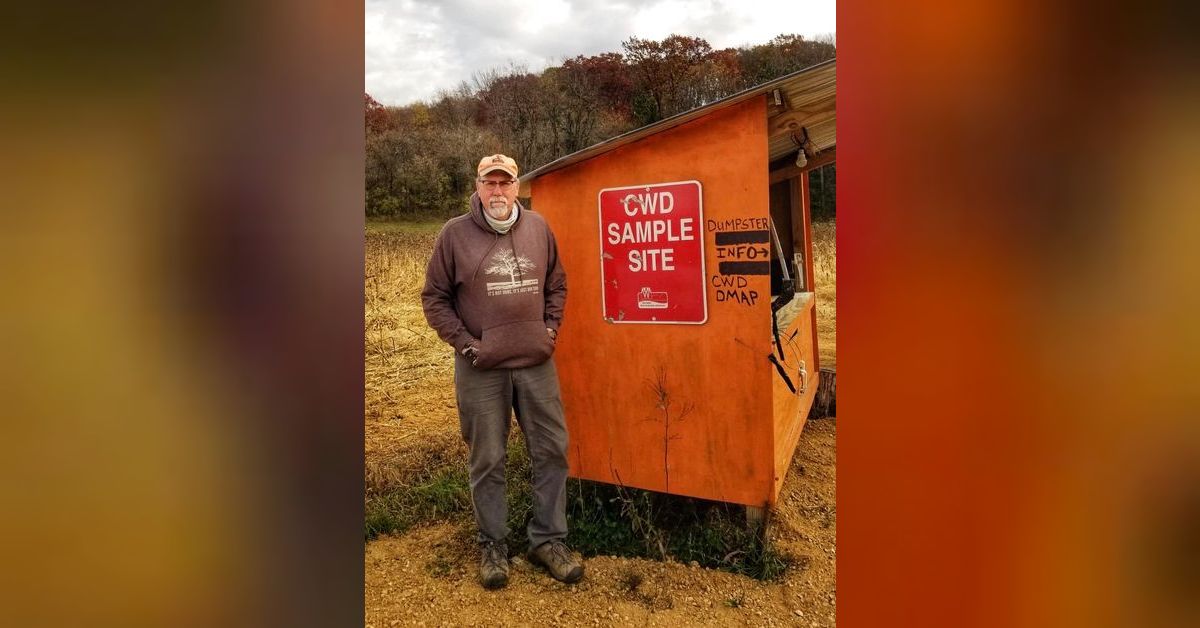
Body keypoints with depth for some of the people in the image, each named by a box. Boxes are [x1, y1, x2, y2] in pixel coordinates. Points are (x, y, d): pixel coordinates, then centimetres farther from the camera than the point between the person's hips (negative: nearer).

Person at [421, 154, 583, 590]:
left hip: (536, 364, 3)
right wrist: (464, 343, -7)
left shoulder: (538, 228, 6)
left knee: (552, 451, 8)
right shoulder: (455, 233, -4)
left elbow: (556, 285, 16)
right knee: (487, 461, 7)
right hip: (480, 370, -3)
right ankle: (492, 545, 25)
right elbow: (434, 298, 0)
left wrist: (550, 329, 5)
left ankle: (548, 540, 24)